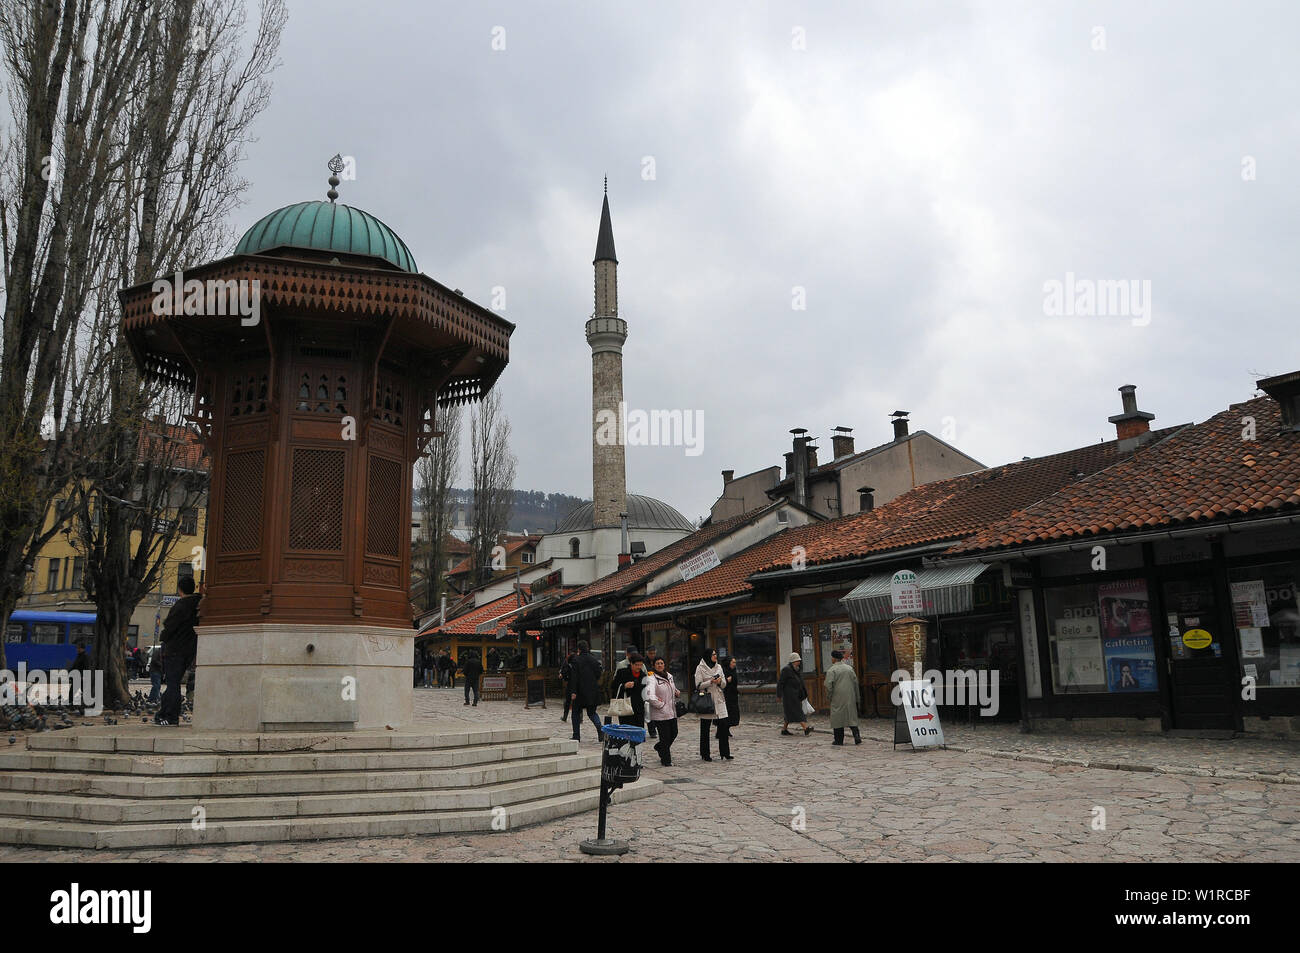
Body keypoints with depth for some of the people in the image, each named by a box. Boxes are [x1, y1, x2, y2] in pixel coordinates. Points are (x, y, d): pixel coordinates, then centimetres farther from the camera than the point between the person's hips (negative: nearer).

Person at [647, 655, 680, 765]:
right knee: (665, 737, -3)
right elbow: (651, 696, -25)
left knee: (674, 733, 12)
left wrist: (676, 692, 7)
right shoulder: (652, 678, -13)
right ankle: (666, 760, 13)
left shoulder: (669, 676, 12)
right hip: (660, 714, -7)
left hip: (672, 712, 7)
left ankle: (659, 747, 39)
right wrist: (661, 705, -18)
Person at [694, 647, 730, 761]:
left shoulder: (718, 667, 12)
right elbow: (698, 685, -8)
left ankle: (725, 753, 0)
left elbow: (724, 683, 14)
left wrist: (720, 681, -8)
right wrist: (711, 682, -19)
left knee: (723, 726, -4)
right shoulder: (700, 668, -3)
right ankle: (705, 754, 12)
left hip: (719, 700, 4)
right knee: (705, 729, 3)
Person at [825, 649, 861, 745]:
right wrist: (856, 697, 15)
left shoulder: (832, 670, -10)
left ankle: (839, 740, 6)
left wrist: (829, 696, 0)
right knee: (852, 716, 11)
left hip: (838, 698, -4)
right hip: (850, 697, 4)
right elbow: (855, 682, 9)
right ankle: (856, 736, -3)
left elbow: (828, 684, -16)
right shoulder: (849, 668, 6)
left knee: (838, 717, 3)